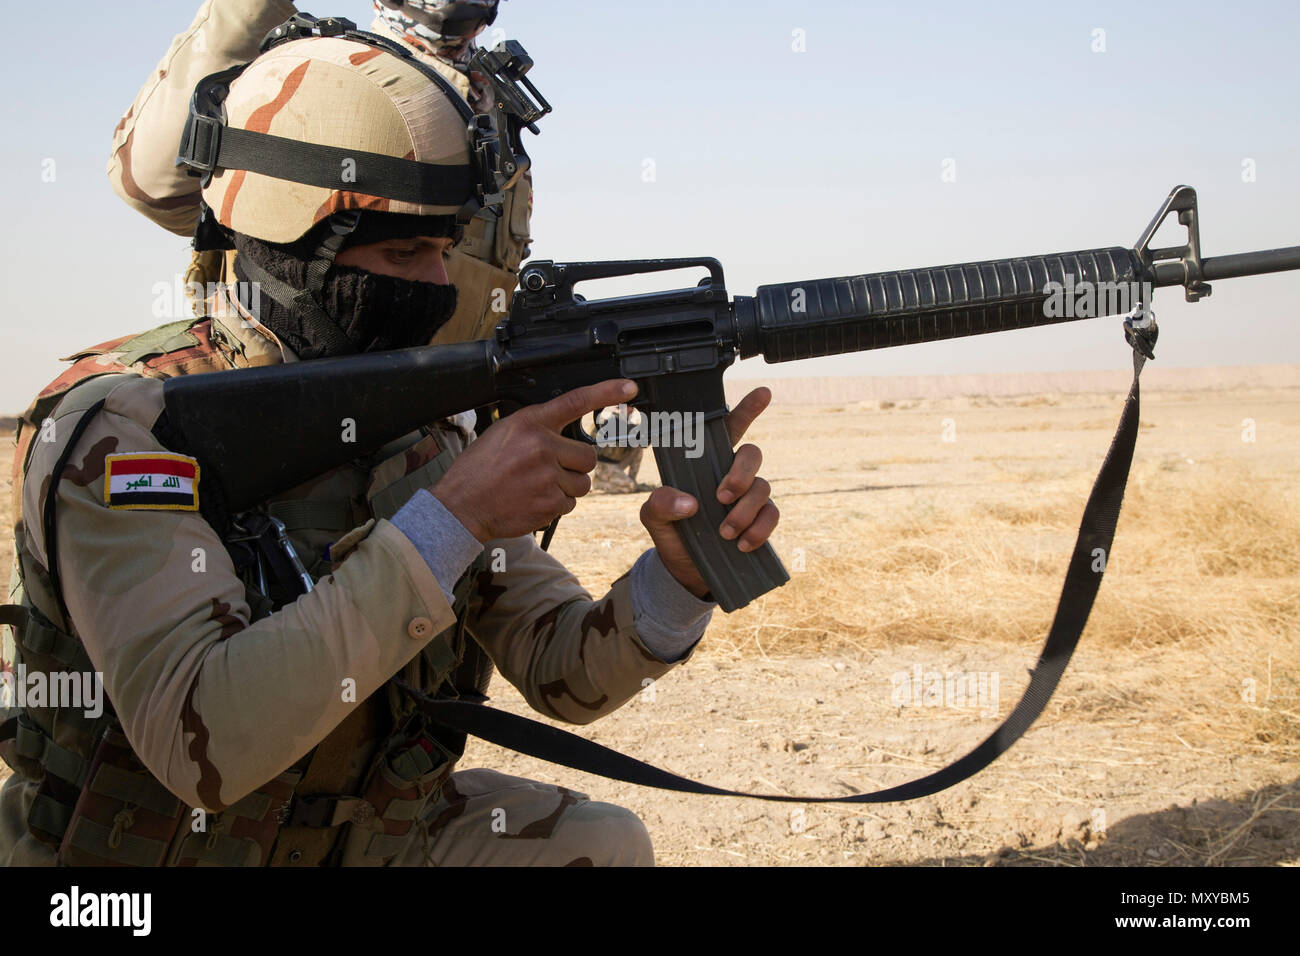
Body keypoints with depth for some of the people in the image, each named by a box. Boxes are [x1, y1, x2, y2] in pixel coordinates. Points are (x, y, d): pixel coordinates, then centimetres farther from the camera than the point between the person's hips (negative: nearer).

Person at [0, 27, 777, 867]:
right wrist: (453, 517, -36)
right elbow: (200, 744, -35)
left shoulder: (423, 427, -3)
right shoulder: (120, 424, -22)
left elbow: (566, 675, -3)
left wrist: (684, 572, -24)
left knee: (603, 843, -7)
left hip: (358, 831, 5)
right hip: (149, 847, -5)